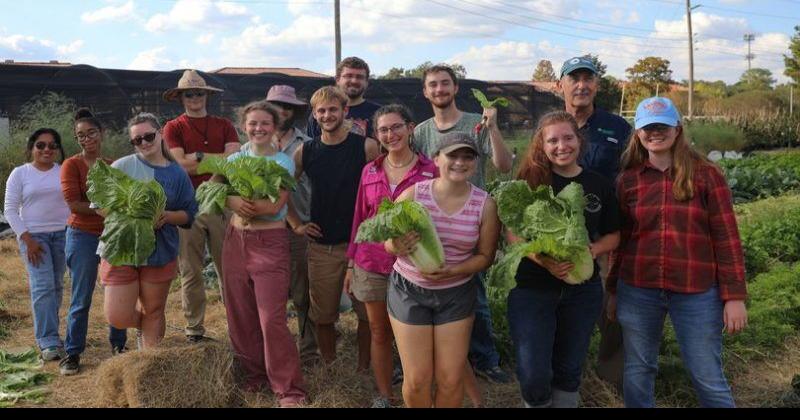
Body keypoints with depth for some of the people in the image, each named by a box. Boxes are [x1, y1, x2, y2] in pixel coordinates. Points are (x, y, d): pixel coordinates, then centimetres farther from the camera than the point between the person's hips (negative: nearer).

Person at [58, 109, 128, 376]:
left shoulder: (115, 165, 8)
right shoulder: (72, 165, -4)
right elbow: (74, 204, -12)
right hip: (83, 236, -4)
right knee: (81, 299, 1)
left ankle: (118, 346, 25)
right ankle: (72, 353, 13)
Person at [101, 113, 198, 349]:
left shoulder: (177, 174, 4)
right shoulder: (122, 166, -1)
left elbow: (189, 215, 6)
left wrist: (167, 216, -14)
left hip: (160, 252, 1)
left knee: (154, 312, 10)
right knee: (118, 318, -2)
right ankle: (142, 325, 32)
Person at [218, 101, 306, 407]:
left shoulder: (284, 162, -3)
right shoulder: (234, 160, 10)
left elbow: (275, 206, -15)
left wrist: (232, 198, -12)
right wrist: (235, 201, -23)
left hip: (270, 243, -5)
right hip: (235, 240, 5)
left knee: (272, 319, -8)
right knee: (241, 315, 10)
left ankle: (288, 390, 3)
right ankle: (255, 374, 29)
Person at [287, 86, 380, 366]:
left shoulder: (367, 147, -6)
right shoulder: (305, 152, 3)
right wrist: (295, 224, 5)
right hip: (322, 246, 3)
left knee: (368, 311, 4)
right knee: (323, 314, 11)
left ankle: (364, 369, 22)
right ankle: (329, 369, 30)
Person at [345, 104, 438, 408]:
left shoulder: (429, 171, -6)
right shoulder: (370, 171, 6)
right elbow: (360, 218, 11)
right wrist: (351, 264, 11)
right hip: (371, 265, 3)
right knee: (379, 333, 13)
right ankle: (384, 397, 27)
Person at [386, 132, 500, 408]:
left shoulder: (485, 204, -10)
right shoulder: (413, 194, -13)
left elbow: (485, 256, -2)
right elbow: (388, 241, -4)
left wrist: (453, 271, -20)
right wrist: (398, 247, -28)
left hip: (457, 294, 1)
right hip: (408, 291, -1)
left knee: (451, 379, 7)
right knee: (417, 380, 5)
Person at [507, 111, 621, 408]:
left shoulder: (599, 185, 0)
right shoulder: (529, 182, -8)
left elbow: (613, 235, 9)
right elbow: (513, 234, -9)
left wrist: (593, 249, -13)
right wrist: (543, 260, -26)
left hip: (583, 290, 3)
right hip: (531, 288, -3)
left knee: (569, 369, 18)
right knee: (534, 376, -3)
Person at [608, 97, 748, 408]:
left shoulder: (706, 174, -3)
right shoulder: (629, 179, 3)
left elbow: (727, 239, -3)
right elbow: (621, 239, 9)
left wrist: (735, 297, -6)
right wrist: (614, 290, 11)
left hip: (697, 293, -2)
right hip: (638, 291, 2)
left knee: (708, 378, 6)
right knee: (638, 371, 13)